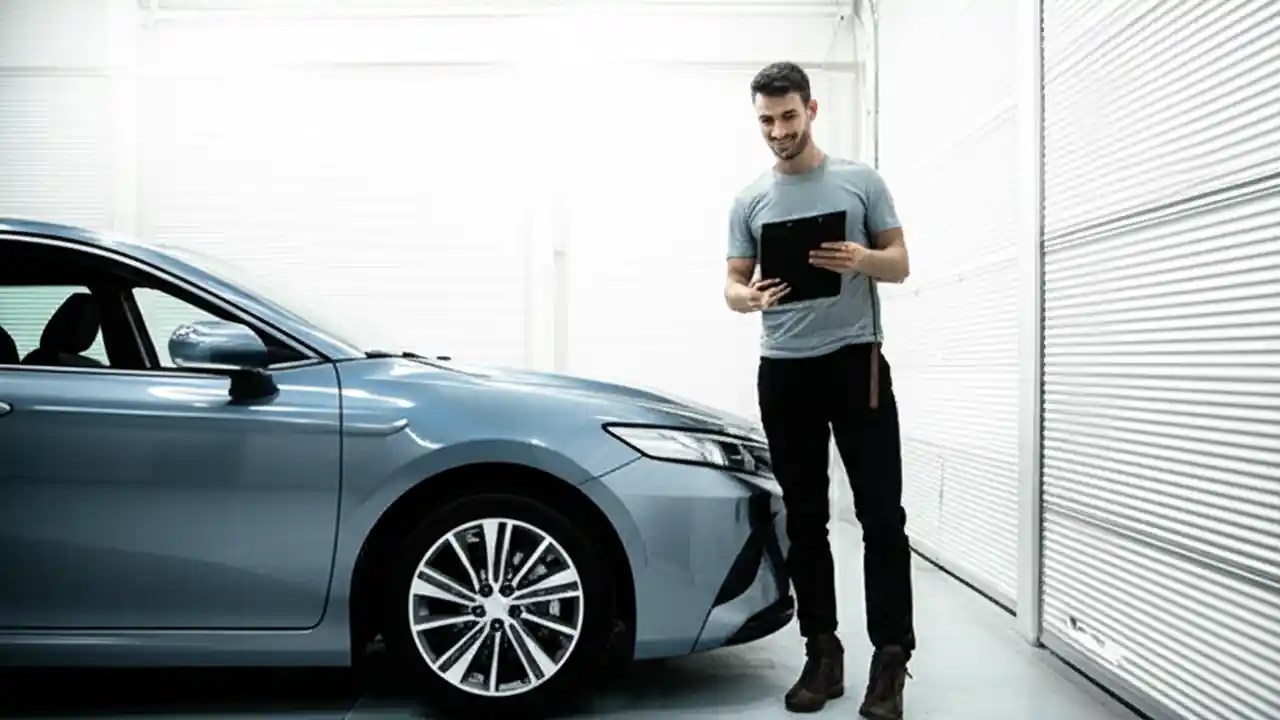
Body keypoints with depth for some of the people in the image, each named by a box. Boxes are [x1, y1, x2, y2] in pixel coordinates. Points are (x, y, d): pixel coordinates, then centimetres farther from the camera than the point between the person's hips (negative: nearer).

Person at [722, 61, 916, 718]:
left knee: (881, 515, -5)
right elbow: (733, 285, 6)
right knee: (805, 520, 8)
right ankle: (822, 653, 17)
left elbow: (899, 264, 4)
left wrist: (863, 259, -19)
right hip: (784, 371, 3)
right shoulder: (750, 200, 9)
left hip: (856, 360, -2)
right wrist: (749, 297, -19)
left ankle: (890, 658, 2)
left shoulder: (861, 181, 3)